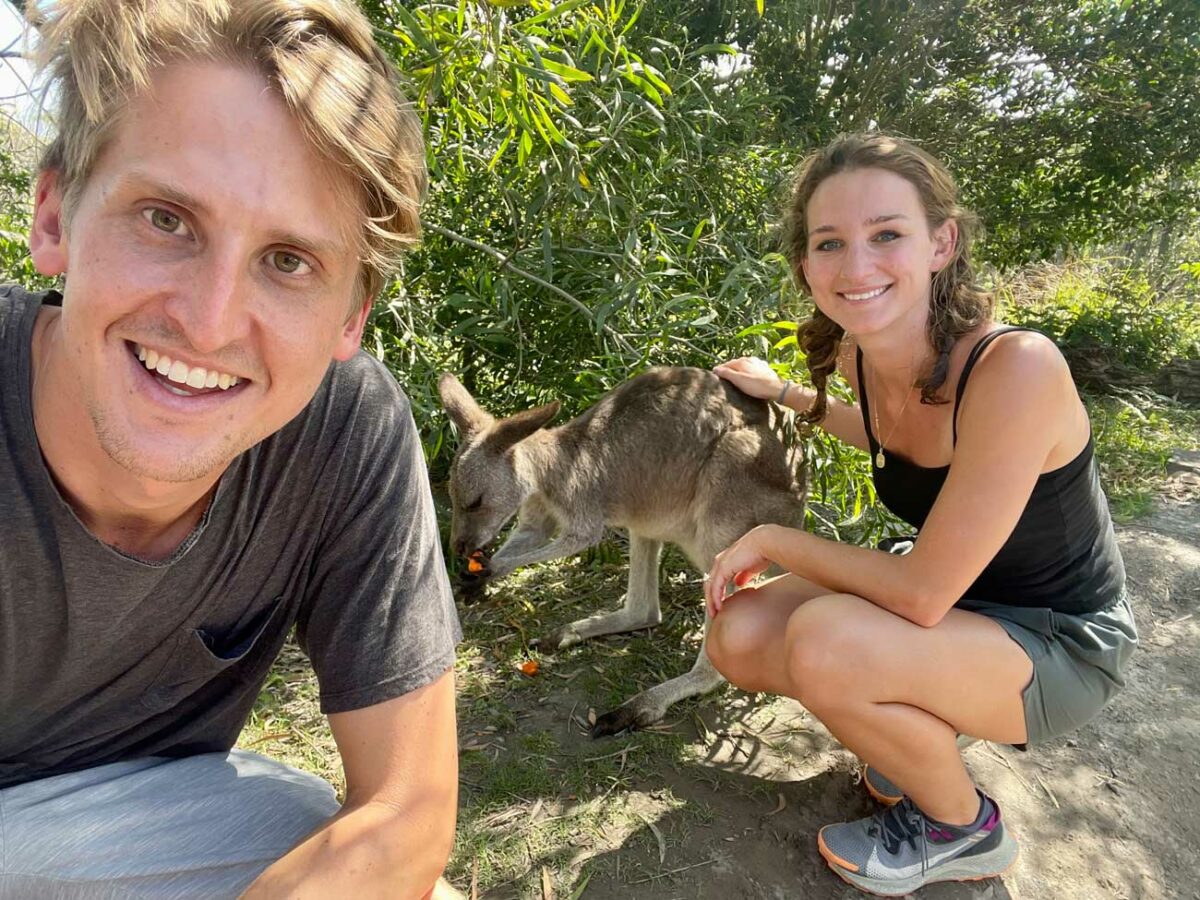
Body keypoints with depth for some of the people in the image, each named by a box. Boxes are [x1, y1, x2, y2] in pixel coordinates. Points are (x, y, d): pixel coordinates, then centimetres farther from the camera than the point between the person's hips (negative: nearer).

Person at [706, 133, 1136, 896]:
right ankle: (917, 728, 15)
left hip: (1060, 642, -6)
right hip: (955, 598, 7)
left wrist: (772, 539, -18)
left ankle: (966, 830, -1)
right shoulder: (857, 353, -10)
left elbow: (921, 595, -30)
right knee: (739, 639, -9)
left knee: (823, 640, -32)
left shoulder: (1015, 367, -33)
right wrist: (784, 393, 13)